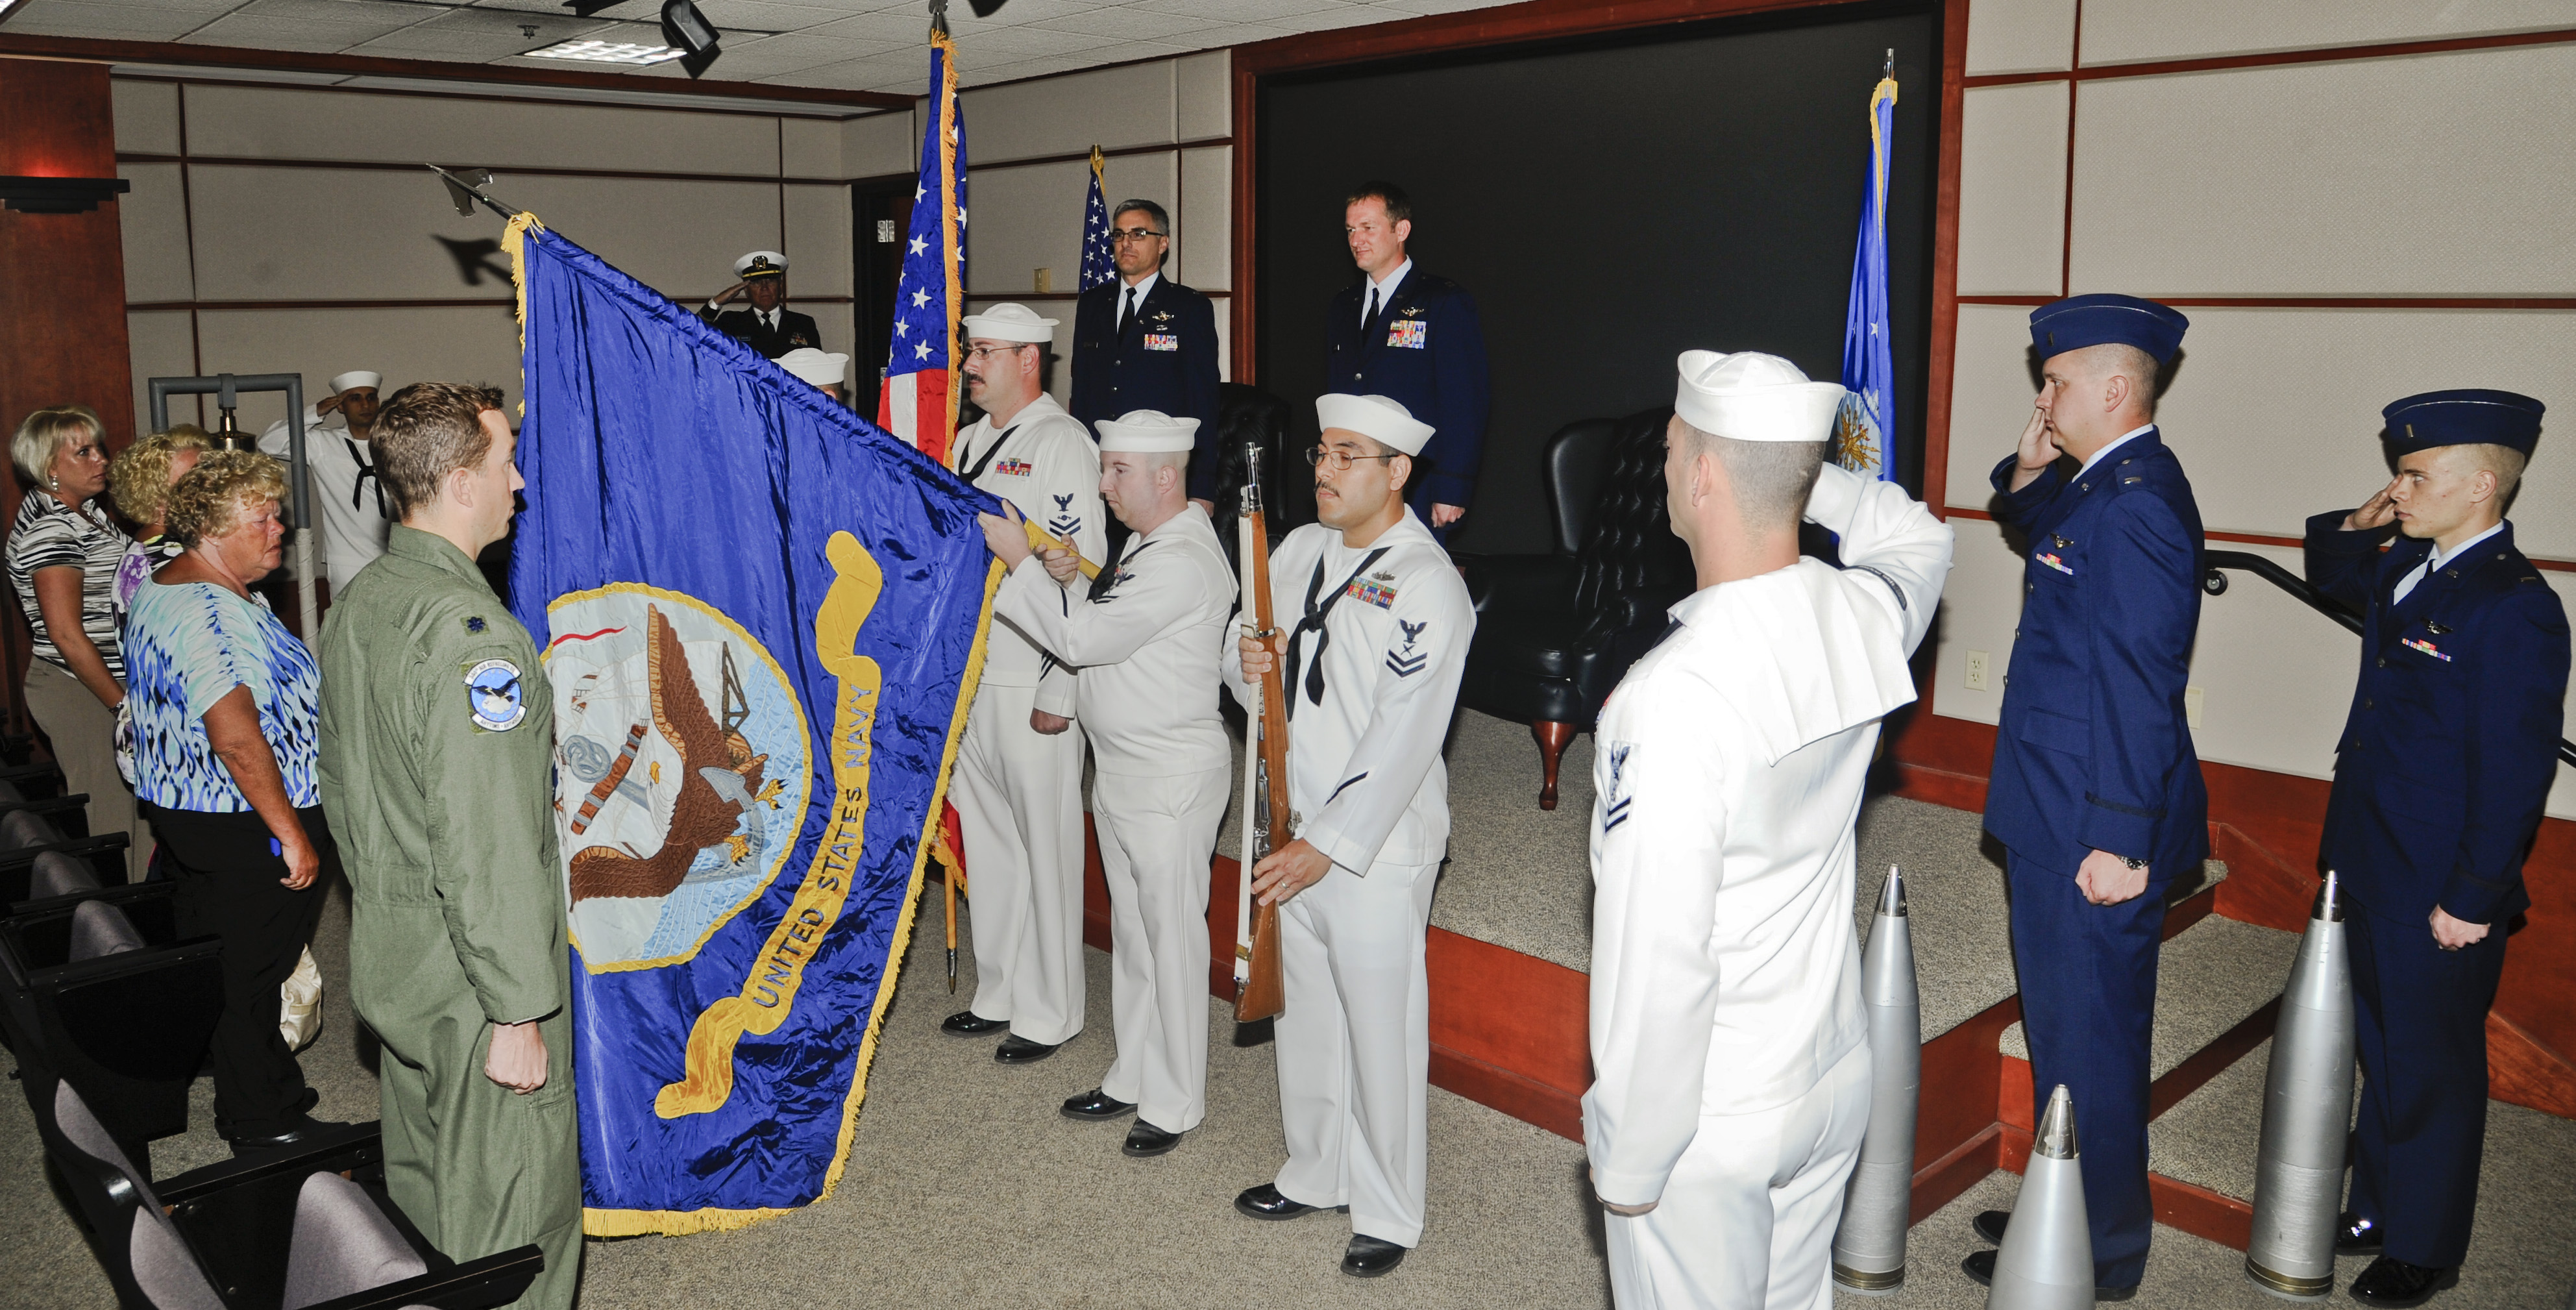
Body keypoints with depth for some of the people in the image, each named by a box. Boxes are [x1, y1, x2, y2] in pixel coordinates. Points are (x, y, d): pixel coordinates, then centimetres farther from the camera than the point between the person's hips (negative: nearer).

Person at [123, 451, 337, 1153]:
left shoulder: (158, 589, 10)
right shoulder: (212, 612, -25)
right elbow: (236, 737, -30)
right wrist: (292, 834, -24)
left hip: (181, 808, 11)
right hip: (246, 830, -10)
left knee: (214, 965, 21)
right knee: (252, 975, 1)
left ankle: (245, 1098, 37)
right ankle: (265, 1127, 14)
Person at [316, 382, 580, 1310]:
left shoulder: (358, 604, 5)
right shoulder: (469, 627, -25)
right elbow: (484, 843, -26)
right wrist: (517, 1014, -21)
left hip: (390, 963, 9)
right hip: (473, 986, -9)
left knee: (423, 1192, 23)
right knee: (509, 1210, 5)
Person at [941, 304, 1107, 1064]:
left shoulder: (1062, 443, -11)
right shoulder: (970, 441, 15)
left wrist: (1057, 693, -19)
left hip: (1032, 685, -8)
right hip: (969, 674, 9)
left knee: (1045, 844, 2)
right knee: (986, 838, 16)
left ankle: (1049, 1014, 14)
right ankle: (998, 995, 30)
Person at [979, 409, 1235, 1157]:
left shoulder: (1183, 562, -22)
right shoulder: (1146, 543, 12)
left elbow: (1083, 639, -21)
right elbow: (1099, 629, 18)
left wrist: (1020, 562, -14)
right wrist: (1071, 582, 0)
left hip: (1172, 777, -10)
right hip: (1120, 768, 10)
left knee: (1171, 936, 1)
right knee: (1131, 932, 18)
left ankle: (1174, 1103, 14)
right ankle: (1133, 1079, 31)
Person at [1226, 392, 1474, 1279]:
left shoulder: (1426, 584, -16)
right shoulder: (1299, 550, 7)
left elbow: (1401, 738, -23)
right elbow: (1247, 649, 16)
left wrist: (1329, 844, -27)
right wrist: (1246, 663, -9)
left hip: (1377, 847, -7)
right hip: (1296, 835, 7)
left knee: (1381, 1031, 3)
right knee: (1304, 1013, 19)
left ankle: (1388, 1214, 21)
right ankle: (1315, 1174, 39)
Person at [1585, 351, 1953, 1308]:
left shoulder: (1675, 694, -30)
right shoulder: (1866, 615, -9)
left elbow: (1658, 959, -26)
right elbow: (1919, 539, 20)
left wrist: (1629, 1161, -15)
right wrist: (1810, 476, 6)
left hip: (1711, 1122, -7)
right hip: (1835, 1083, 7)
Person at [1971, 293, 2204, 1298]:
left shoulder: (2137, 502, -21)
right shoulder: (2102, 484, 9)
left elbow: (2142, 683, -25)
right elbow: (2042, 538, 30)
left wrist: (2120, 840, -24)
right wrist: (2031, 468, 9)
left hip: (2094, 834, -10)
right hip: (2060, 815, 10)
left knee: (2087, 1039, 4)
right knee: (2072, 1030, 21)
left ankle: (2094, 1254, 20)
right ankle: (2070, 1209, 38)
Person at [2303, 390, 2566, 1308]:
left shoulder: (2515, 607, -21)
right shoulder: (2408, 569, 5)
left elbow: (2516, 772, -22)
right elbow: (2332, 574, 30)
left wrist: (2472, 901, -19)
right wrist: (2353, 526, 8)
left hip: (2440, 895, -8)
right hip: (2370, 868, 8)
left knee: (2431, 1068, 8)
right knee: (2381, 1051, 21)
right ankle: (2378, 1208, 37)